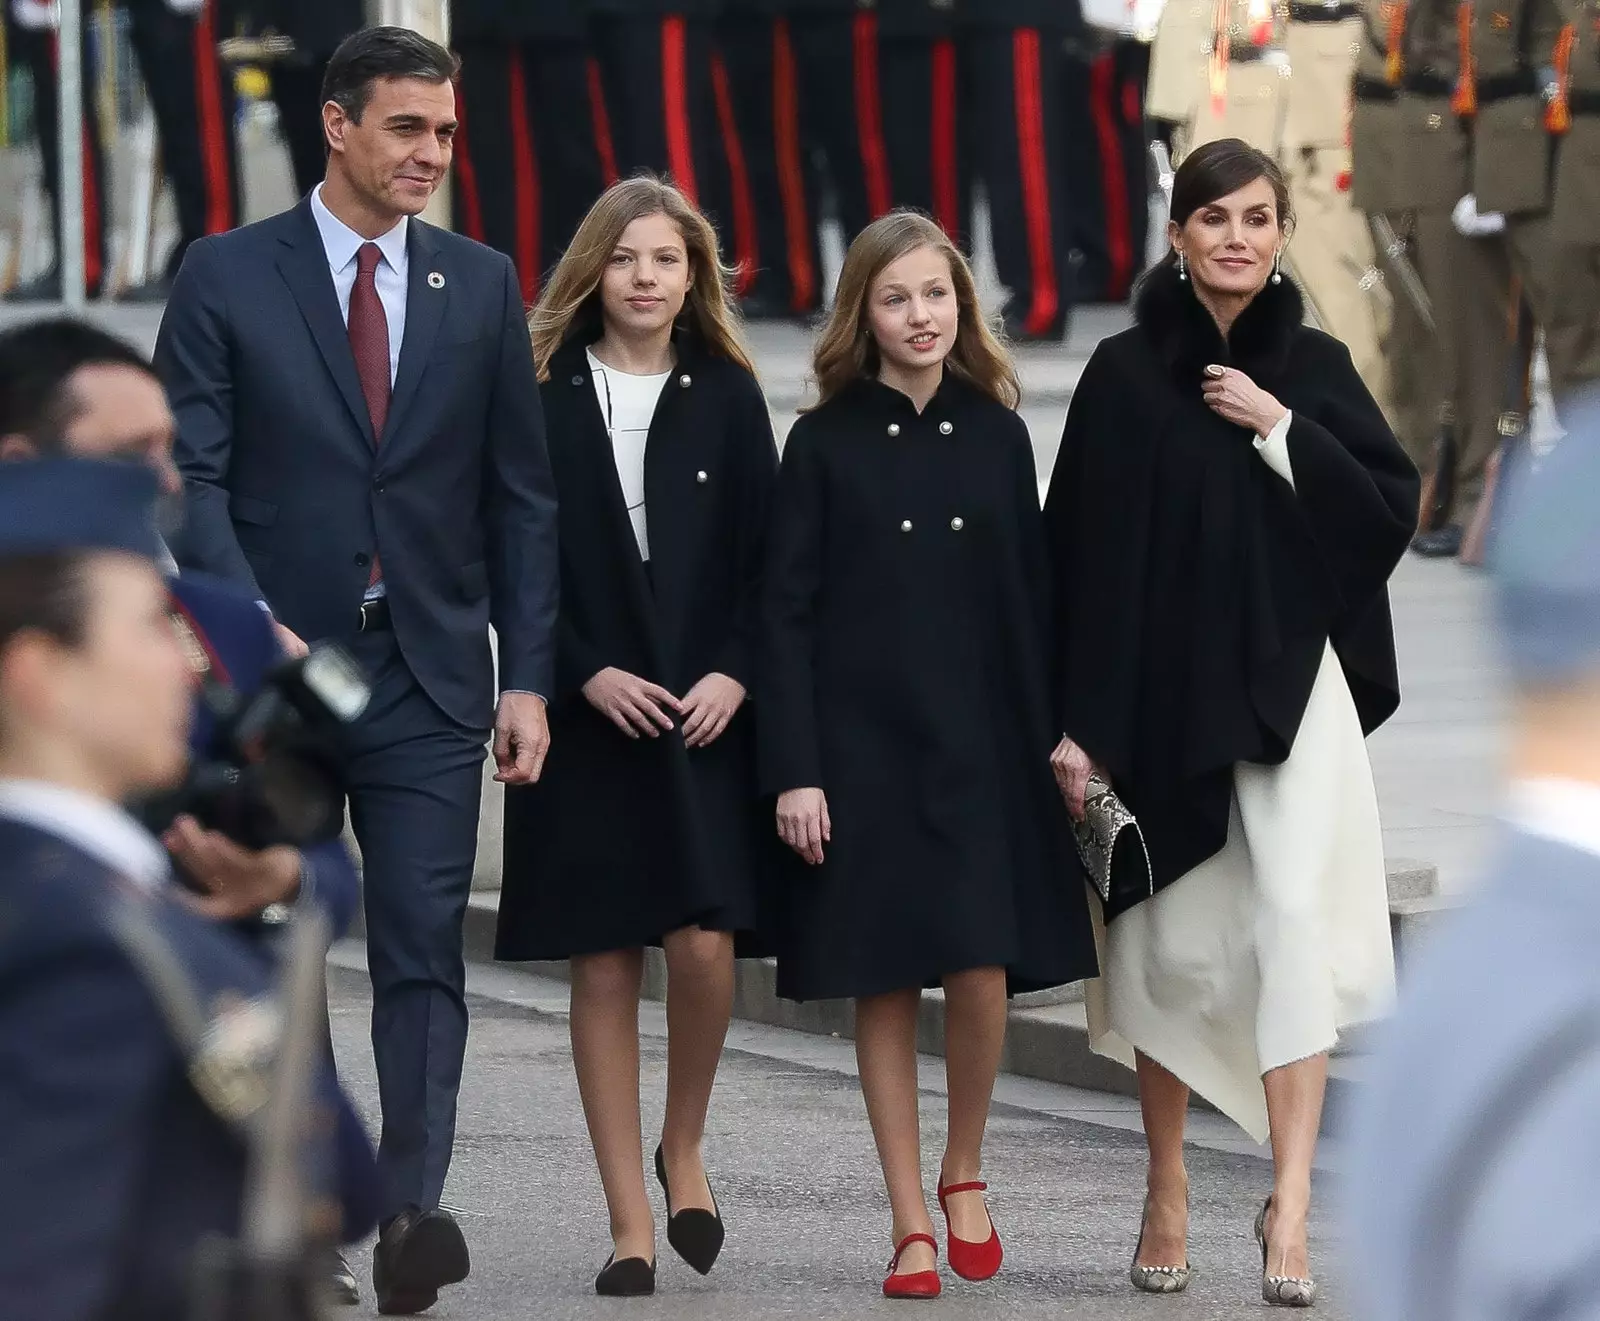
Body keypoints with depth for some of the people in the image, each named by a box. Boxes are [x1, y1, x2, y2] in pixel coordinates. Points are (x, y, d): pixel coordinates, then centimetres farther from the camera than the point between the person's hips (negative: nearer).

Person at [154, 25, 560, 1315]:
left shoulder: (481, 286, 9)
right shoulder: (228, 278, 1)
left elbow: (520, 495, 11)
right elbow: (192, 473, -4)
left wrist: (528, 676, 3)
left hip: (430, 677, 1)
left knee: (424, 952, -11)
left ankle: (411, 1213, -20)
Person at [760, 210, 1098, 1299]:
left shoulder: (997, 434, 6)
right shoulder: (826, 444, 0)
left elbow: (1032, 596, 9)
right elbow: (787, 612, -2)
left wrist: (1052, 738, 5)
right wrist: (793, 770, -8)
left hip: (982, 742, 1)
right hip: (863, 746, -1)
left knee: (982, 972, -7)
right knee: (884, 986, 2)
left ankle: (965, 1173, 18)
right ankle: (912, 1227, 10)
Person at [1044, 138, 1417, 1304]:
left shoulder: (1314, 367, 6)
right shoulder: (1126, 376, 0)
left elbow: (1391, 509, -1)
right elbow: (1080, 553, -2)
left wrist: (1279, 429, -11)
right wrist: (1077, 723, -7)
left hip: (1288, 684, 0)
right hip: (1155, 689, 0)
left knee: (1296, 925, -12)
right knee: (1168, 943, 7)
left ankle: (1290, 1208, -15)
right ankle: (1168, 1190, 22)